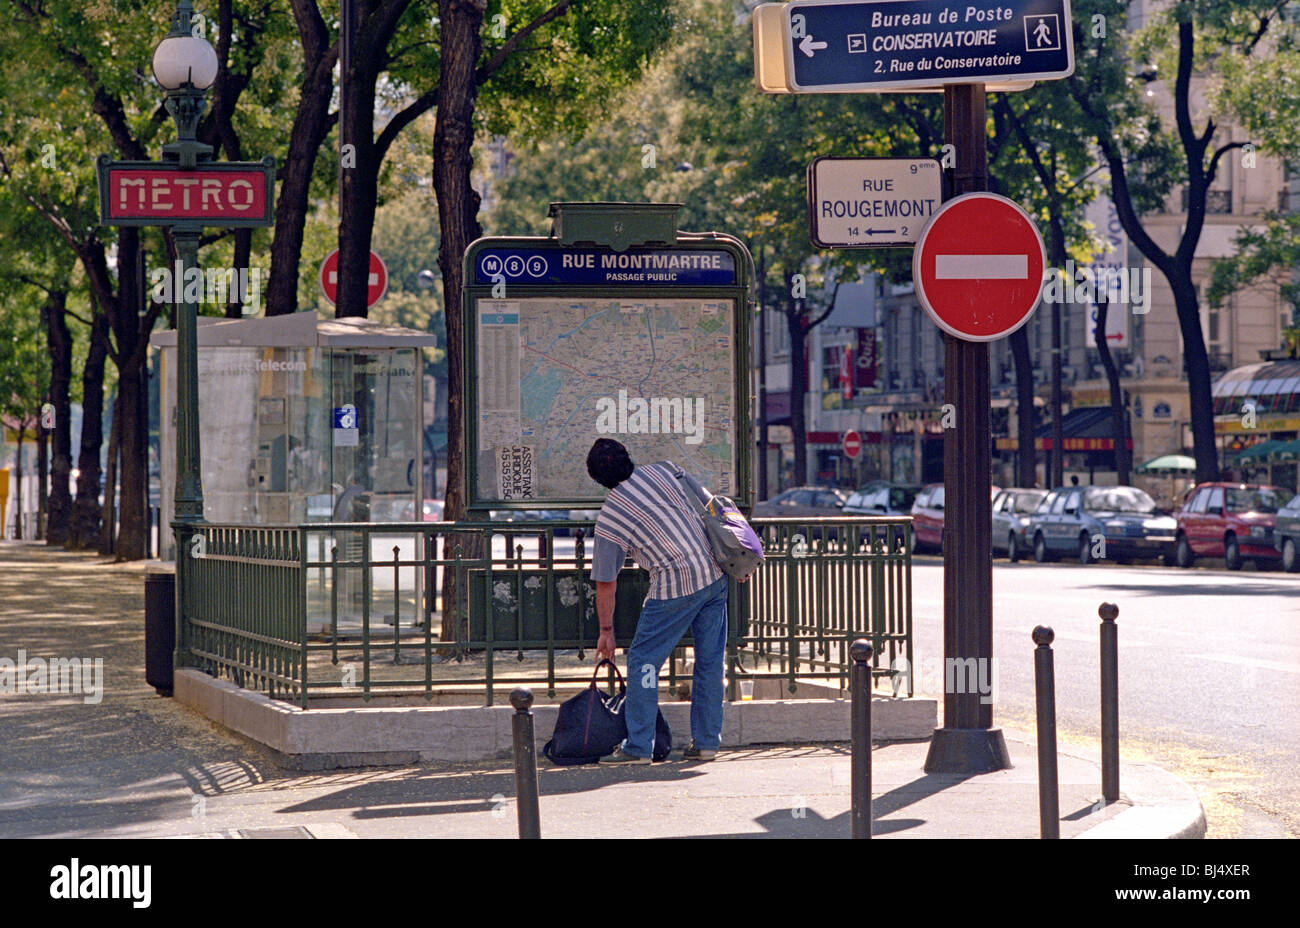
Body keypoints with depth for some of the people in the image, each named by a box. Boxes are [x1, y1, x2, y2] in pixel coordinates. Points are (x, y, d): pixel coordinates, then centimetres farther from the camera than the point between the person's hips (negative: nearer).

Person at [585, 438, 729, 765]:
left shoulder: (608, 520, -3)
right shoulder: (664, 470, 7)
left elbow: (605, 583, 4)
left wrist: (606, 630, 16)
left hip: (676, 587, -5)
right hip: (715, 576, 5)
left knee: (643, 660, 6)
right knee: (710, 660, 12)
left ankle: (639, 747, 4)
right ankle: (706, 742, 16)